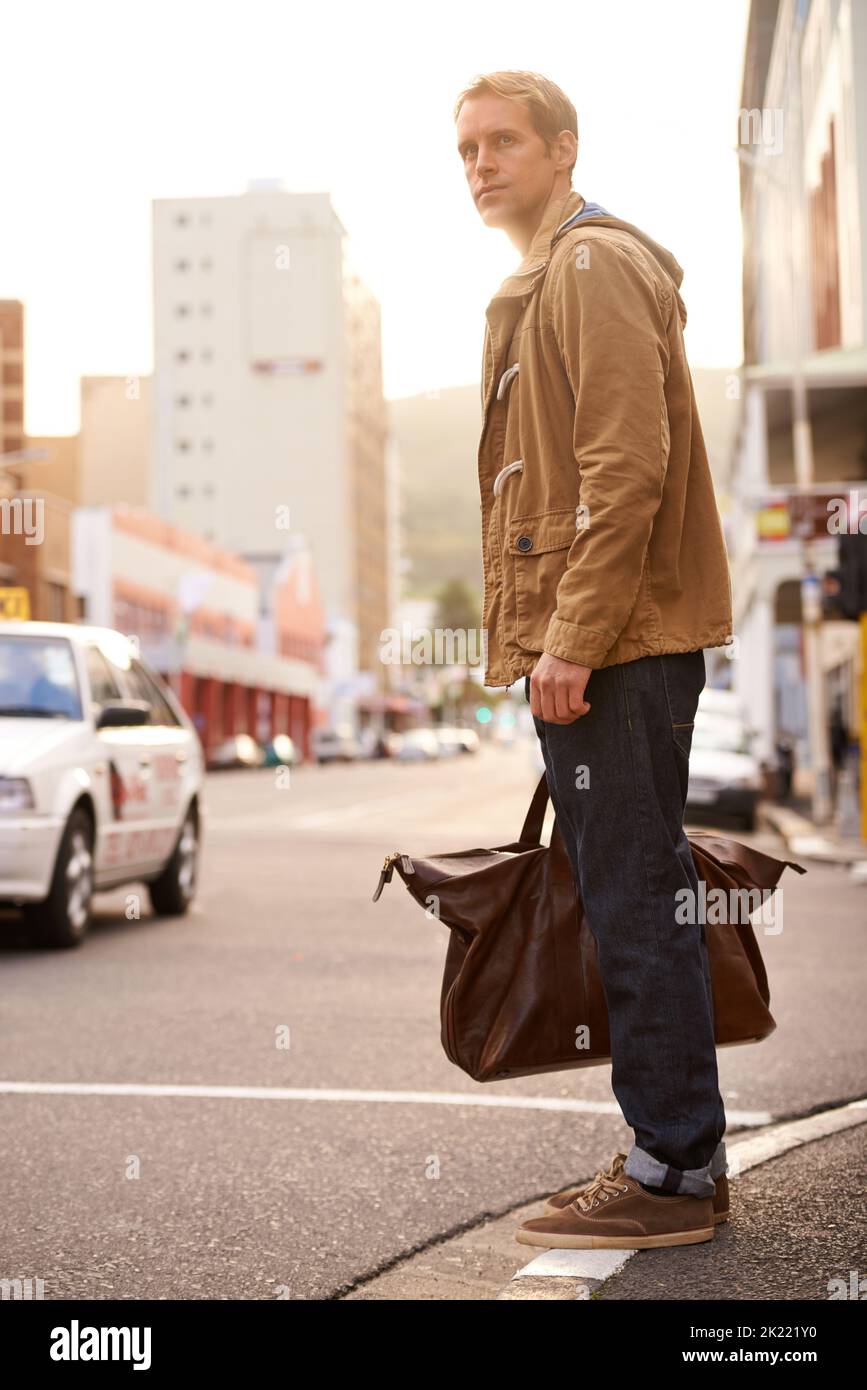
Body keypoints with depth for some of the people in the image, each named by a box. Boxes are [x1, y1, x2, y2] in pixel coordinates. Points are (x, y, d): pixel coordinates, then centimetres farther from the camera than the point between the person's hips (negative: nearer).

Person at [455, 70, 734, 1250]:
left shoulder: (596, 265, -7)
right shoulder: (546, 281, 24)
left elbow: (629, 466, -18)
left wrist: (573, 641, -20)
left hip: (616, 646, -10)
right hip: (589, 649, 10)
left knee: (634, 905, -7)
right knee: (642, 899, 12)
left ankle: (674, 1173, 0)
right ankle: (685, 1157, 21)